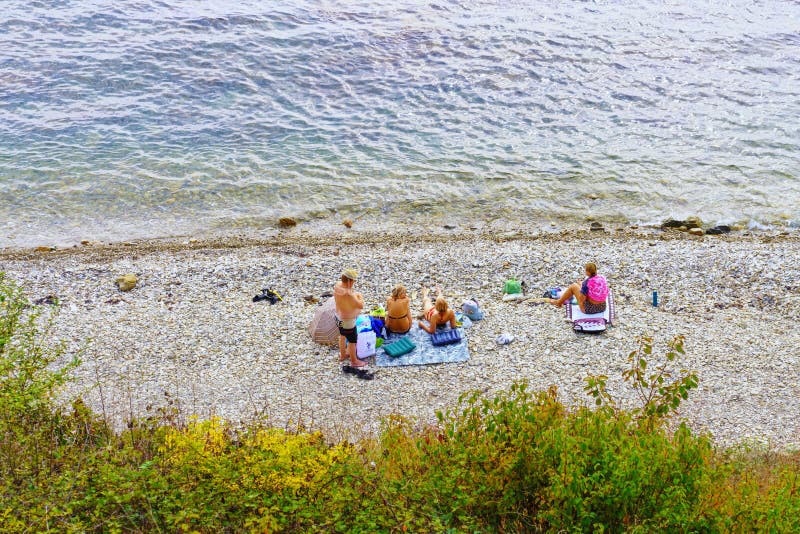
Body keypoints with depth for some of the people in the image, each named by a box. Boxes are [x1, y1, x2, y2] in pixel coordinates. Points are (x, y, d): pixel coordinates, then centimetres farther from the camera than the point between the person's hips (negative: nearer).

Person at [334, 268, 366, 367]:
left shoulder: (337, 286, -13)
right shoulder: (349, 294, -38)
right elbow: (361, 306, -29)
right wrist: (360, 296, -13)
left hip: (339, 317, 8)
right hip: (348, 321, -8)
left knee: (342, 336, 30)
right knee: (352, 341, 13)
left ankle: (342, 355, 51)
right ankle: (354, 361, 32)